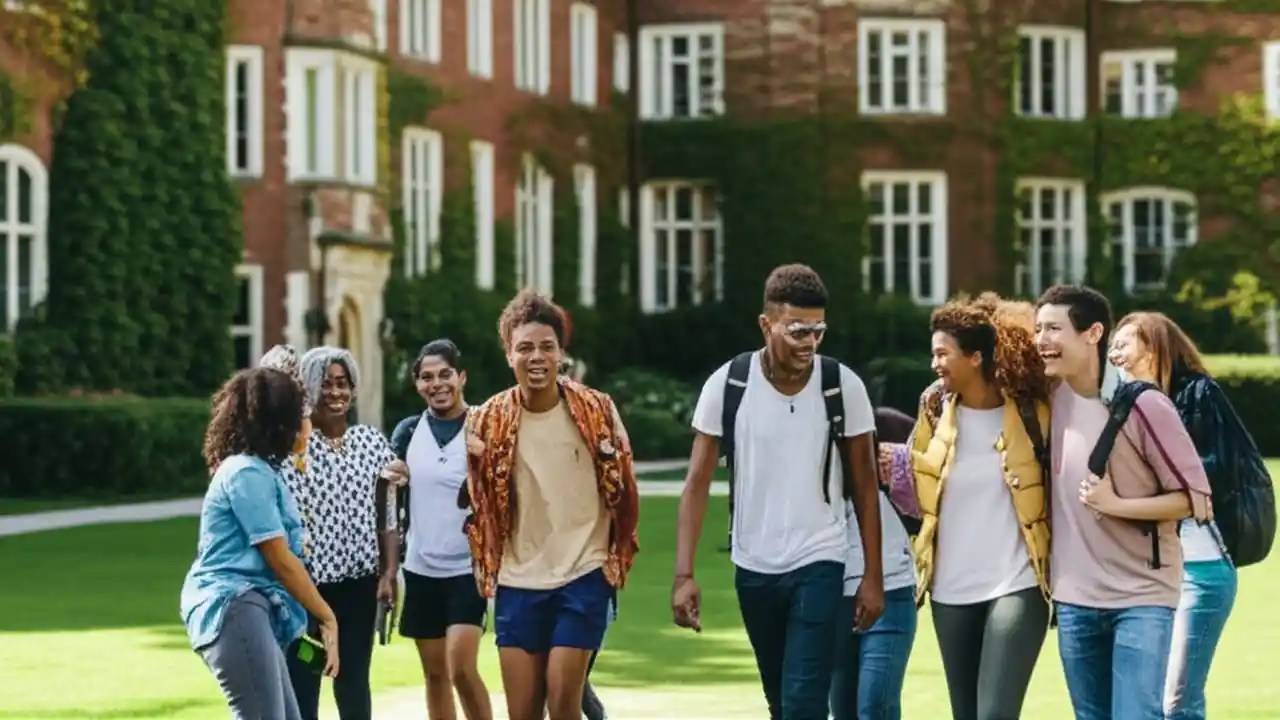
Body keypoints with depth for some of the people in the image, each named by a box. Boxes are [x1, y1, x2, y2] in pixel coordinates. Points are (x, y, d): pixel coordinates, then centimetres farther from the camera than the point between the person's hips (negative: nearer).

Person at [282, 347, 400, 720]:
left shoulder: (372, 443, 5)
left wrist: (389, 573, -3)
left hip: (358, 584, 3)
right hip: (304, 584, -3)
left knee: (354, 683, 8)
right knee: (301, 683, 0)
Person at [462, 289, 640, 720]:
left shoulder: (597, 410, -4)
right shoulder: (490, 419, -1)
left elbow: (622, 490, 6)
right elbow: (476, 501, 4)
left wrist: (618, 558, 3)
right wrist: (473, 462, -12)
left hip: (582, 575, -2)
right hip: (517, 582, 2)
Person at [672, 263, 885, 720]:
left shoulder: (844, 387, -9)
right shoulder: (726, 385, -10)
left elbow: (864, 487, -1)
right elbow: (697, 484, -8)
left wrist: (873, 575, -3)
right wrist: (684, 574, -16)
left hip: (819, 564, -2)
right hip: (753, 567, 2)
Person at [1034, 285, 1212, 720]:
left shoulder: (1142, 405, -14)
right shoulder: (1050, 398, 3)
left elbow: (1194, 498, -10)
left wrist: (1115, 504, -20)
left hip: (1142, 596, -6)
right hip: (1074, 597, 6)